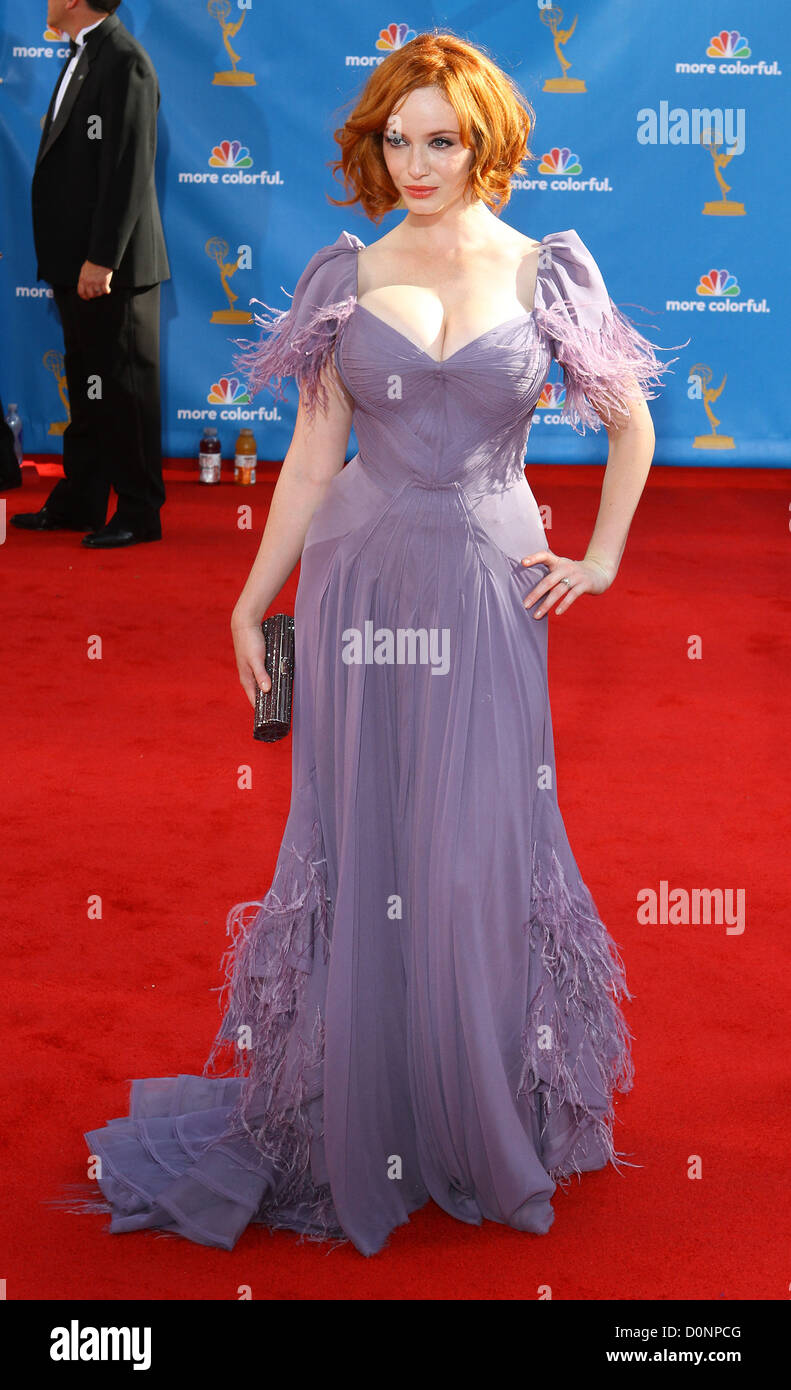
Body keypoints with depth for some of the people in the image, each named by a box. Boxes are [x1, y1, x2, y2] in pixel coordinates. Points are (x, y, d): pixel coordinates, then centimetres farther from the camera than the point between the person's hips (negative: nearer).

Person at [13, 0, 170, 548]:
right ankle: (77, 502, 25)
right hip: (77, 263, 10)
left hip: (109, 268, -10)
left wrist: (101, 260, -22)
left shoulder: (124, 62, -15)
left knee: (124, 391, -1)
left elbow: (129, 172, -21)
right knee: (88, 389, 16)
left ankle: (140, 513, 9)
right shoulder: (85, 56, 15)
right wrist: (70, 263, 16)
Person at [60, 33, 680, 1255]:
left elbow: (631, 427, 11)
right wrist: (252, 602, 5)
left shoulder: (547, 273, 2)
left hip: (487, 594, -1)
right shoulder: (348, 276, 4)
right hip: (362, 586, 1)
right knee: (361, 844, 6)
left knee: (482, 856, 3)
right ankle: (358, 1119, 21)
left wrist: (601, 559, 5)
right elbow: (313, 453, 6)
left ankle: (492, 1121, 23)